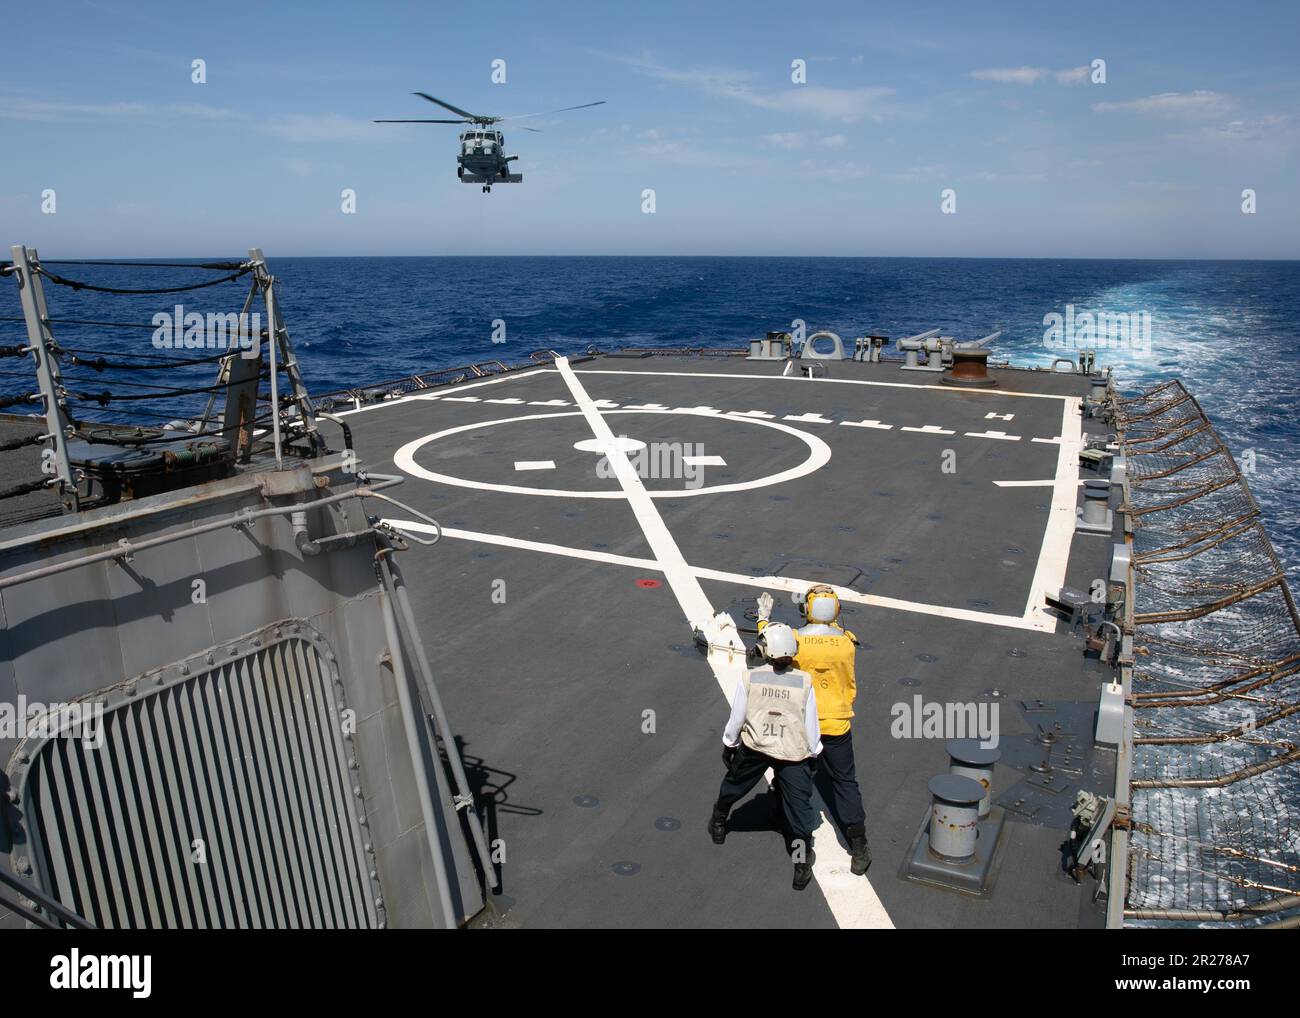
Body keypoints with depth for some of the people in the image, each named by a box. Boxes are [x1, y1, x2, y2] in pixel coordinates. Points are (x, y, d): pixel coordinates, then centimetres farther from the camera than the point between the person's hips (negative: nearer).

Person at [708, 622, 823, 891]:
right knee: (799, 805, 10)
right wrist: (813, 753, 11)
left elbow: (736, 717, -4)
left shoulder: (749, 678, -14)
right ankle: (803, 866, 15)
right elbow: (811, 724, -5)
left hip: (754, 747, 1)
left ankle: (718, 824, 49)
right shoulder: (804, 681, -13)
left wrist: (729, 745, 13)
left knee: (733, 785, 27)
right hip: (794, 753, -1)